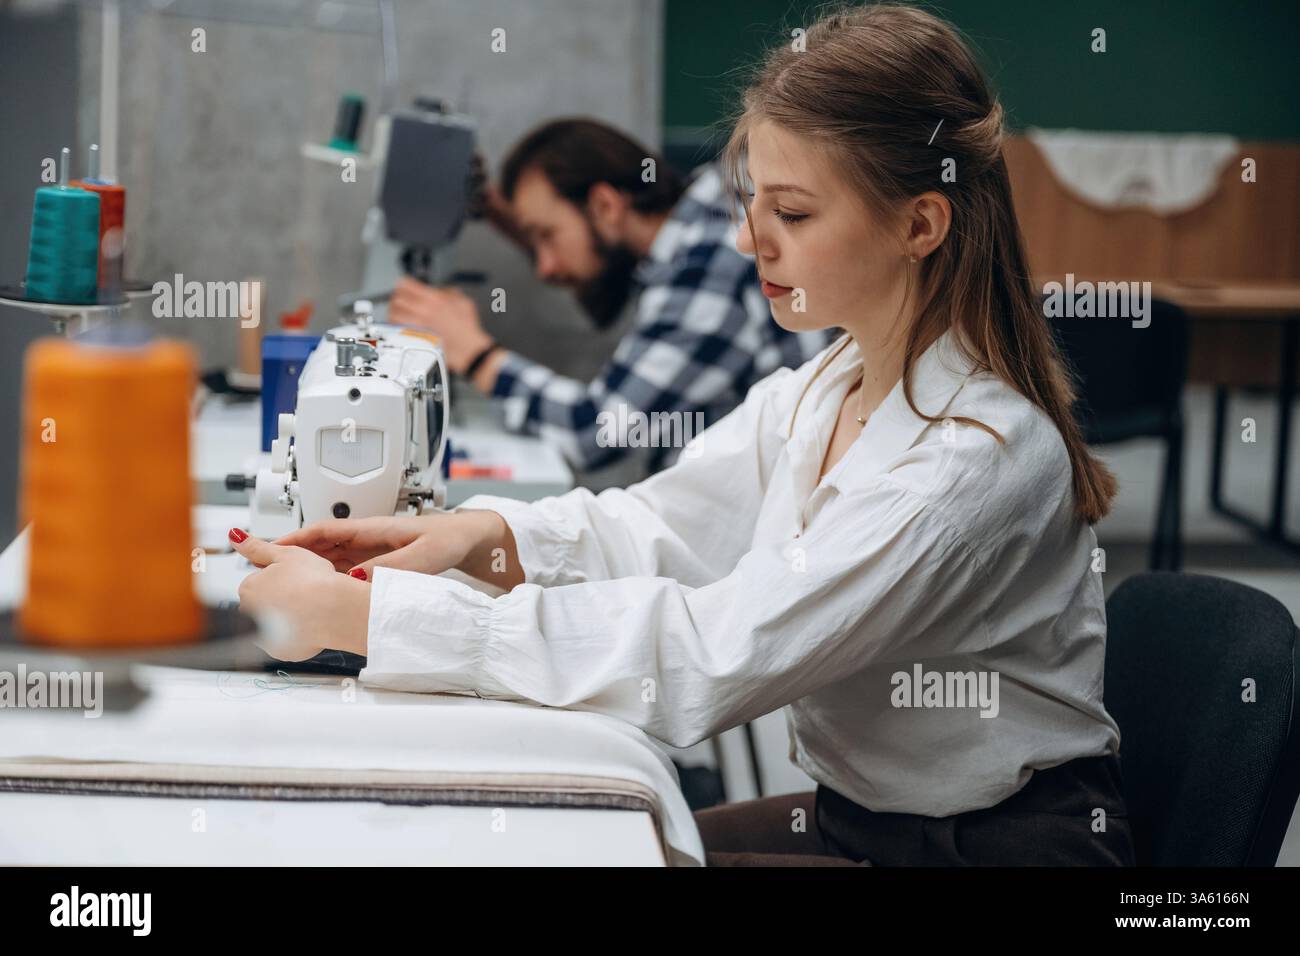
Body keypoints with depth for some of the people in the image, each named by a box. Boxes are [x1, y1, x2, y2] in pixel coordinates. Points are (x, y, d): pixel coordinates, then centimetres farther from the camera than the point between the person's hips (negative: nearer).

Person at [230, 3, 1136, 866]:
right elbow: (665, 524, 10)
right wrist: (483, 535, -11)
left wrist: (362, 615, -32)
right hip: (855, 813, 7)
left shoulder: (983, 454, -27)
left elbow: (710, 655, -32)